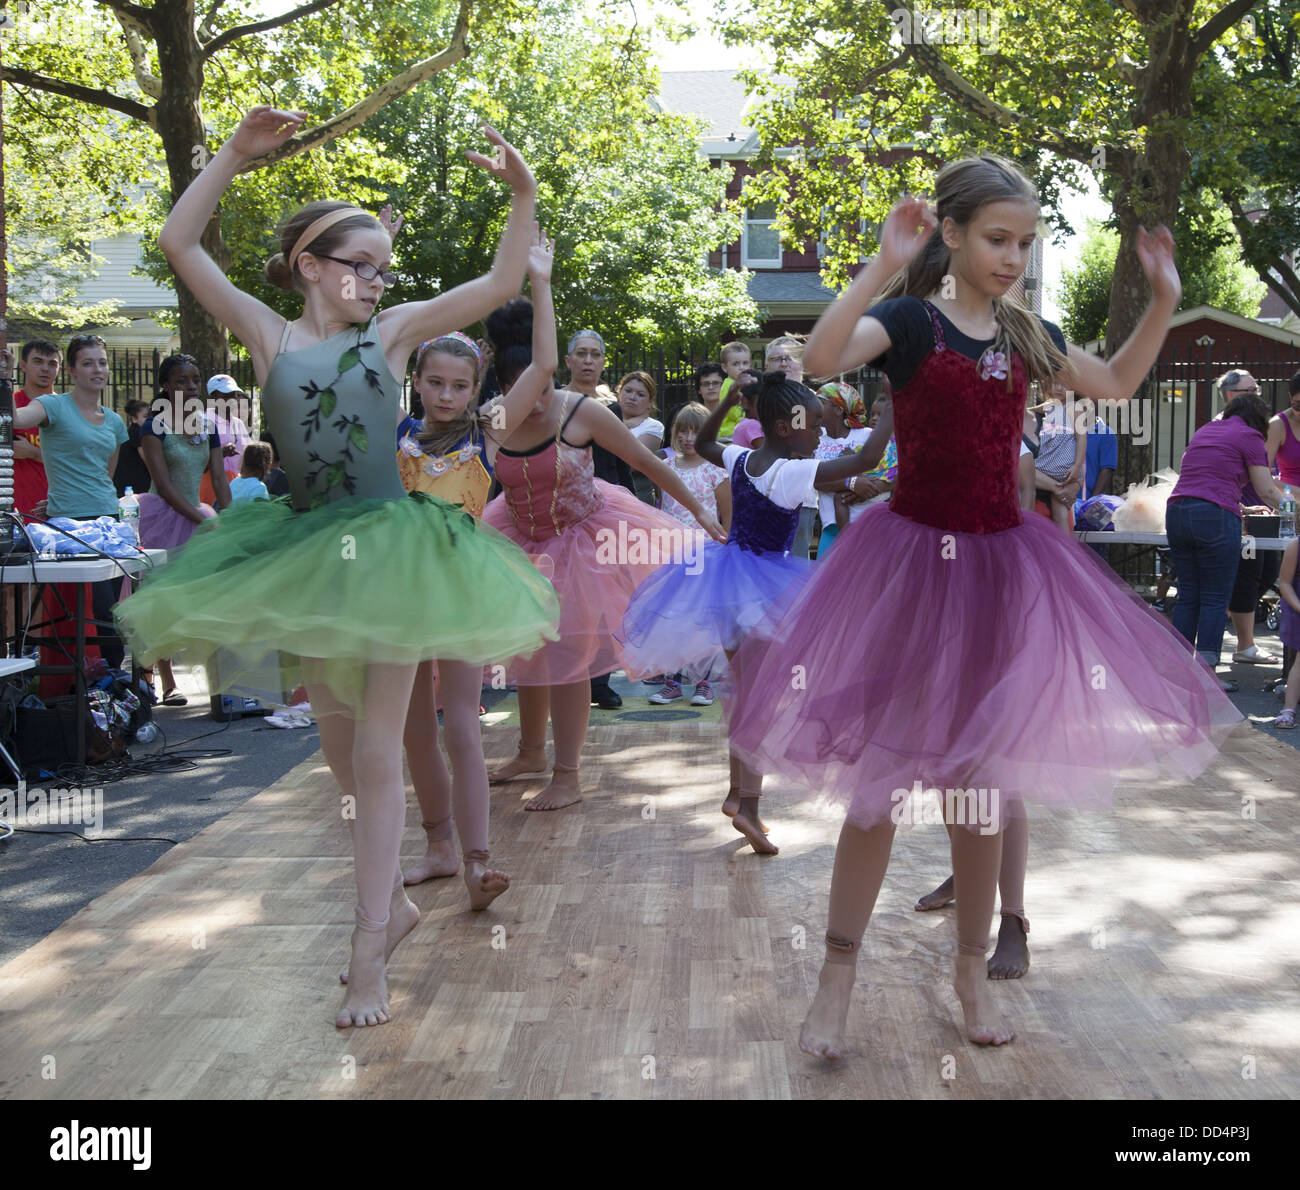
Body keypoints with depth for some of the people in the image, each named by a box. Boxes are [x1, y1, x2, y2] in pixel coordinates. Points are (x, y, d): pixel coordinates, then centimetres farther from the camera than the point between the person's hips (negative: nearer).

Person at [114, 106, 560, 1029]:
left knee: (376, 751, -2)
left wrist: (524, 198, -14)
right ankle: (394, 899, 33)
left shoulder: (393, 331, 2)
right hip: (303, 558, 3)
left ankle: (370, 951, 6)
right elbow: (179, 244, -2)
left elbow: (501, 285, -3)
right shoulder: (270, 337, 4)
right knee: (340, 747, 12)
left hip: (388, 553, -2)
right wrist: (236, 155, -8)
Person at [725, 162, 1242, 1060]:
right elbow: (821, 357, -29)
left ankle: (973, 968, 28)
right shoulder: (910, 319, -9)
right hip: (916, 554, -5)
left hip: (1003, 563, 5)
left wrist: (1164, 301, 11)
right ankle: (838, 977, 15)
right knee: (883, 771, 0)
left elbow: (1118, 383, 23)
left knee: (986, 775, 11)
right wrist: (884, 268, -34)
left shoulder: (1026, 335, 8)